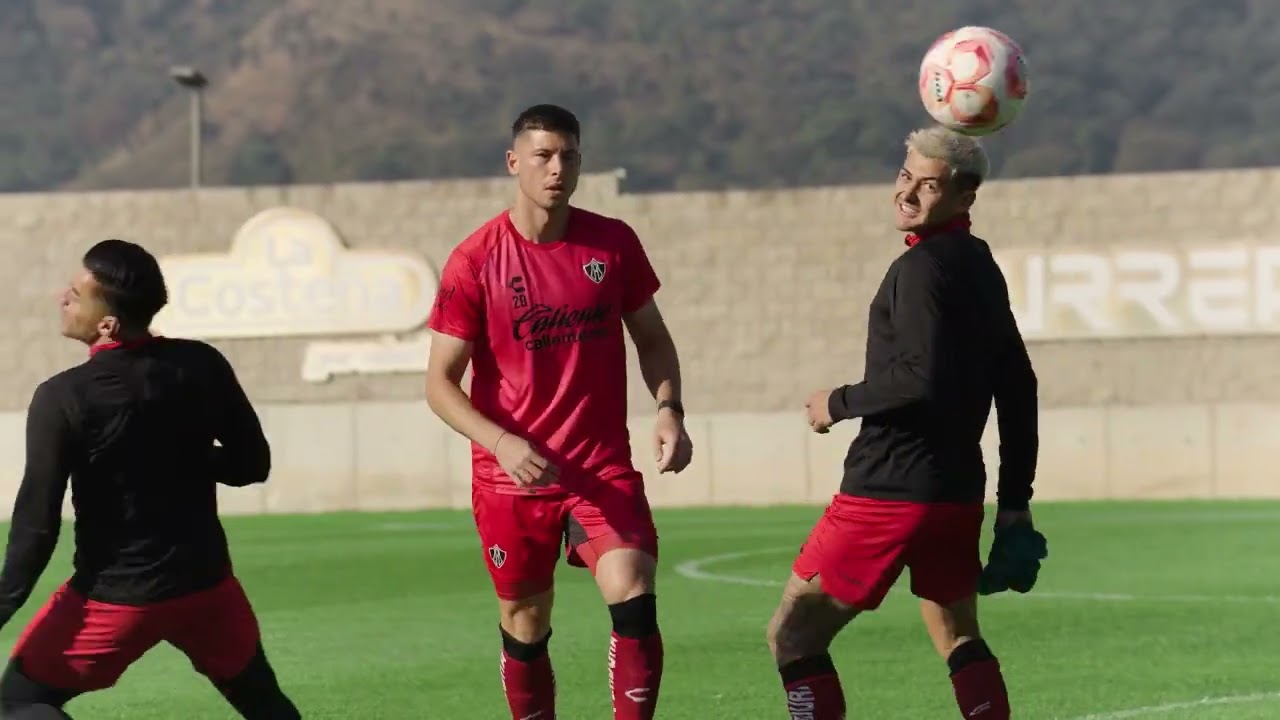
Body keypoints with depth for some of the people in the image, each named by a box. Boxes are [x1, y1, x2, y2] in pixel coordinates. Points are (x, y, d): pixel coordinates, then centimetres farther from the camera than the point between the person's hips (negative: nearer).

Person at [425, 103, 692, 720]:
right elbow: (440, 382, -6)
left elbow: (651, 338, 15)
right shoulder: (474, 262, -7)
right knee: (525, 629, 9)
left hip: (603, 468, 1)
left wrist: (668, 408, -3)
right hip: (511, 478, -1)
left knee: (633, 599, -18)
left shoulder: (614, 244, 2)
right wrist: (502, 443, -22)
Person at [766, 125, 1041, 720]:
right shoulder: (981, 267, 15)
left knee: (793, 636, -2)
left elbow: (922, 378, -25)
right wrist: (1015, 500, 21)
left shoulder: (920, 268, -14)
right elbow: (1017, 386, 18)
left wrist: (839, 403, -10)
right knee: (957, 639, 22)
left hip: (890, 491, -9)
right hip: (958, 490, 9)